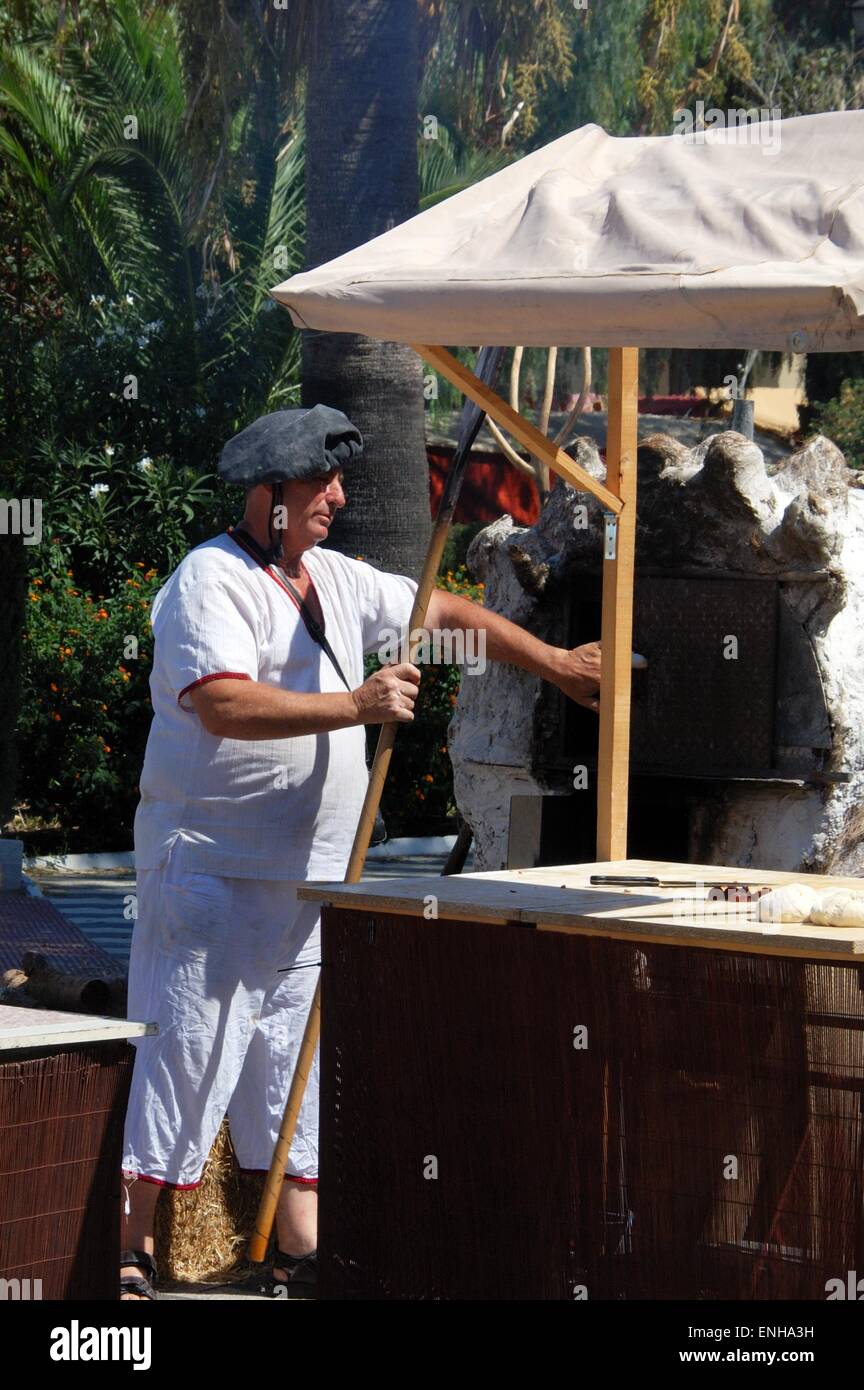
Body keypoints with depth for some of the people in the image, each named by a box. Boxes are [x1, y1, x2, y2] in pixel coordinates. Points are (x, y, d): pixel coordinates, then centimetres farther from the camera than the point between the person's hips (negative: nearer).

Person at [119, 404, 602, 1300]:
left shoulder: (335, 580, 14)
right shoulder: (211, 580, -12)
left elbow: (445, 612, 24)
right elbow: (223, 705, -27)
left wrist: (553, 663, 23)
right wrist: (355, 705, -28)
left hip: (311, 873, 8)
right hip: (213, 869, -8)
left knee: (297, 1057, 10)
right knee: (186, 1052, -7)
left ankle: (300, 1252, 15)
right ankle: (127, 1253, 0)